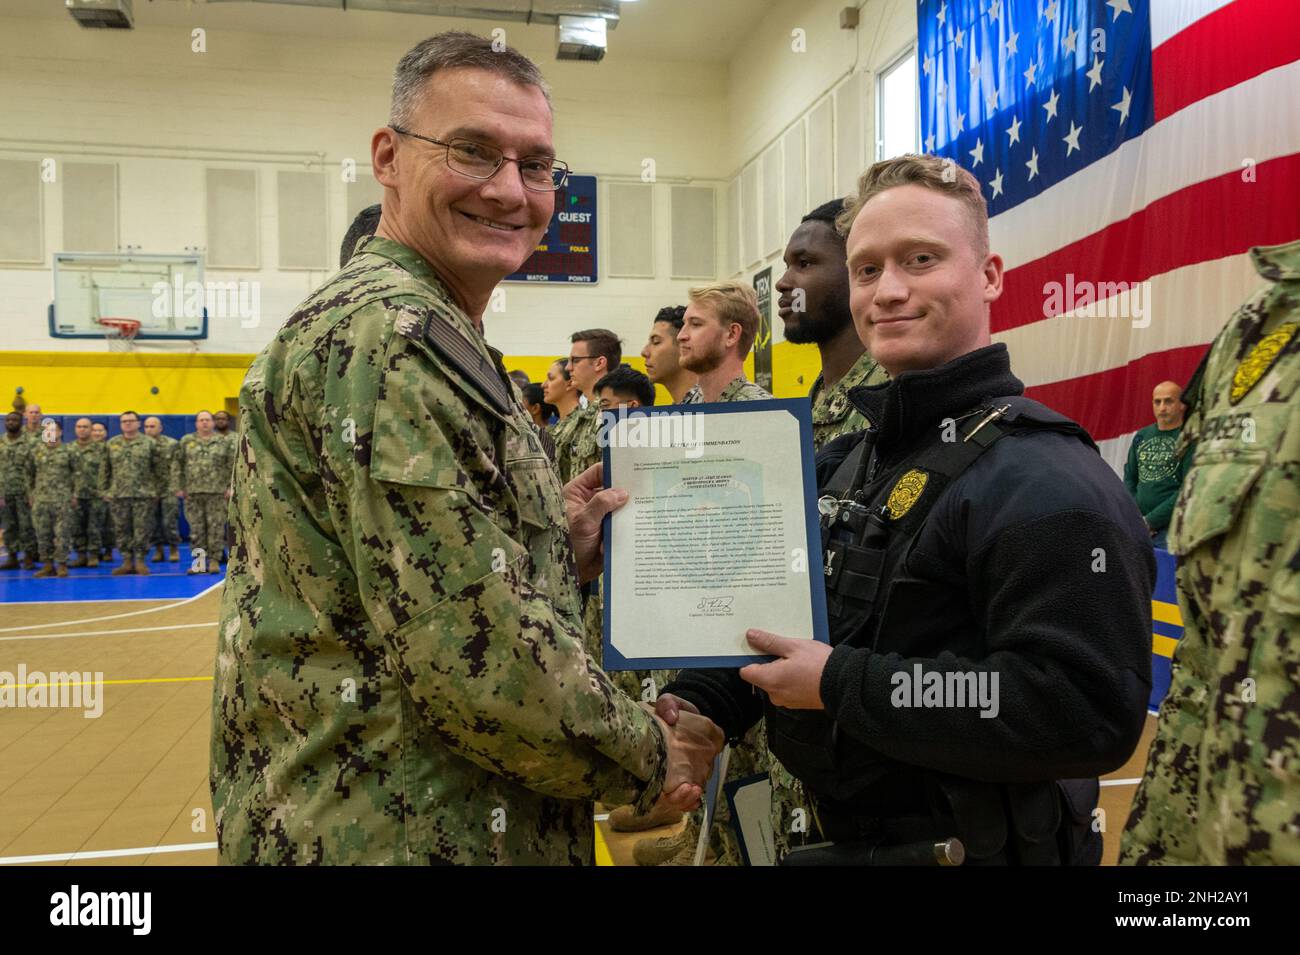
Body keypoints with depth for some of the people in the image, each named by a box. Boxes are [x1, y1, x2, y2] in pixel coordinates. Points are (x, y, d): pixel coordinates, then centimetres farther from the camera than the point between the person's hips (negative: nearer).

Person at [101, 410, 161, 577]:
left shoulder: (150, 443, 2)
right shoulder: (111, 444, 10)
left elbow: (158, 468, 2)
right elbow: (105, 469, 12)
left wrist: (157, 490, -3)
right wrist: (104, 490, 7)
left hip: (143, 495, -3)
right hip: (118, 495, 3)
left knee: (142, 529, -2)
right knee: (121, 530, 6)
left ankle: (141, 561, 7)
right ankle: (127, 561, 14)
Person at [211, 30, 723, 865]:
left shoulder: (434, 341, 12)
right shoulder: (389, 336, -20)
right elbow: (468, 653, -25)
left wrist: (556, 546, 2)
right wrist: (649, 759, -11)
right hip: (400, 835, -10)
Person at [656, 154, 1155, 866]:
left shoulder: (1045, 479, -21)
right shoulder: (846, 463, 6)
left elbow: (1089, 713, -31)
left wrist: (840, 684, -27)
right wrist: (694, 703, -3)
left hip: (966, 846, -8)